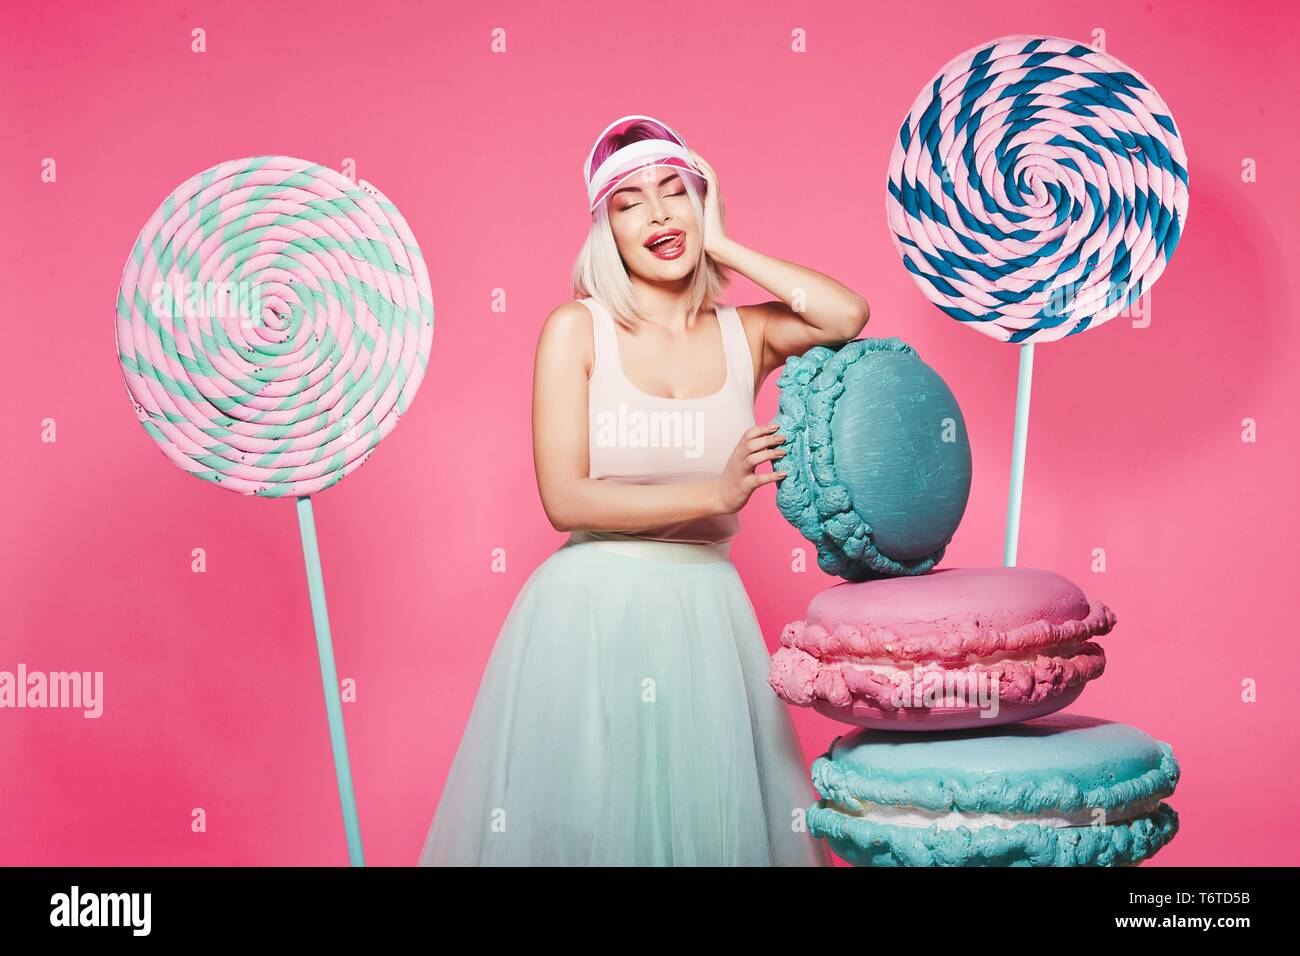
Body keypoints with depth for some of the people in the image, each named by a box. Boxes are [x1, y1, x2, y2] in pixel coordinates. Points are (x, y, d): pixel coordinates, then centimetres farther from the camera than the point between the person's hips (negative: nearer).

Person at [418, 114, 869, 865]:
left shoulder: (744, 334, 5)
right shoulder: (577, 329, -4)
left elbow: (849, 315, -16)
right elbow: (566, 500, -11)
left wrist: (722, 247, -5)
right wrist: (713, 494, -16)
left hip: (706, 614, 3)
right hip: (590, 612, -2)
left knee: (714, 822, 9)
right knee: (583, 820, 6)